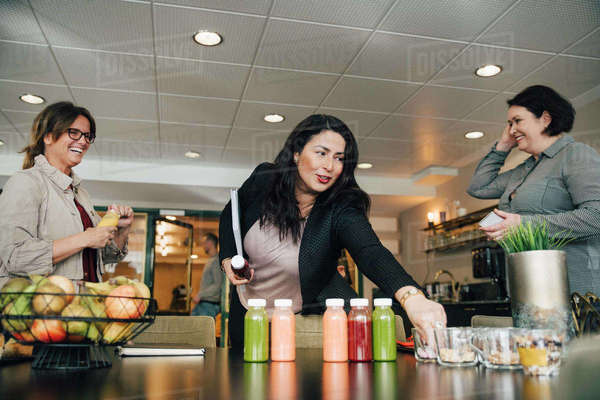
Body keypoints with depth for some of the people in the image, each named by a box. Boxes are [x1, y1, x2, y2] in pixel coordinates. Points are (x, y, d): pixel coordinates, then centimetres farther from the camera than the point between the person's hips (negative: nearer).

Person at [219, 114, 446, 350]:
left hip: (311, 314, -3)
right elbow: (231, 215, 4)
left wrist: (411, 296, -64)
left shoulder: (340, 212, -26)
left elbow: (370, 252, -46)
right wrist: (228, 258, -11)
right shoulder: (264, 178, -15)